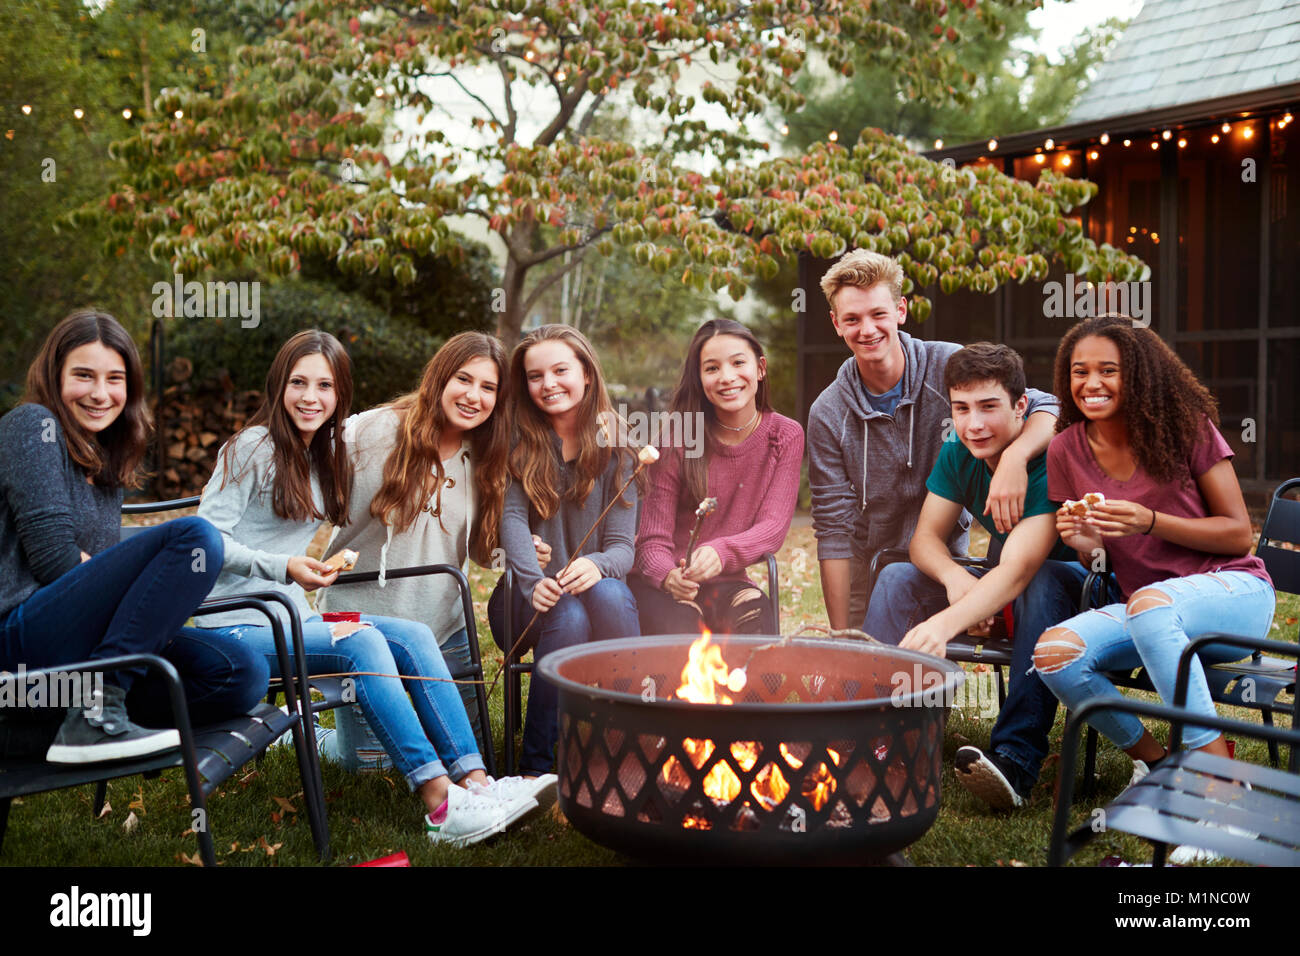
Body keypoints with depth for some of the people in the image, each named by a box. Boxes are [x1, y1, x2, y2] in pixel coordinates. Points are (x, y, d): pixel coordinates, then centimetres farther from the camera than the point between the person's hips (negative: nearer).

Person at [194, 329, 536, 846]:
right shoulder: (254, 447, -9)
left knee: (414, 635, -14)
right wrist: (283, 567, -24)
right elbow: (206, 541, -14)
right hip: (237, 626, -7)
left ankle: (473, 780, -22)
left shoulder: (328, 452, 14)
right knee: (361, 642, -30)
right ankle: (440, 805, -33)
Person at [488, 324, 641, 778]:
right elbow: (512, 518, -10)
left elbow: (623, 546, -4)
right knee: (568, 615, -34)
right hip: (530, 598, -1)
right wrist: (534, 582, -30)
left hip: (593, 586, 1)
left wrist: (597, 566, -29)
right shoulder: (521, 443, 5)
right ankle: (534, 768, -24)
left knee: (608, 594, -34)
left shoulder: (614, 449, 4)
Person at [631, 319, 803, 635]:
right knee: (682, 629, -33)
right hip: (662, 584, -2)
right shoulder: (677, 434, -9)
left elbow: (773, 526, -9)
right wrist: (669, 576, -33)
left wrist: (720, 553, -31)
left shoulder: (786, 436, 0)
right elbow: (653, 538, -8)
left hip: (726, 583, 2)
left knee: (755, 615, -30)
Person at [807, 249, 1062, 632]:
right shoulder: (828, 416, -8)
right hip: (869, 570, 1)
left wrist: (1015, 456, -38)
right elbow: (833, 529, -9)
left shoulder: (947, 367, -11)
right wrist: (840, 636, -13)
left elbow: (1044, 407, -14)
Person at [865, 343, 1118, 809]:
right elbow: (925, 538, -8)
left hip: (1073, 583, -6)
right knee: (897, 578, -12)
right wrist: (954, 576, -33)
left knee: (1042, 583, -39)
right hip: (995, 593, 6)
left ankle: (1015, 762, -45)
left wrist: (943, 625, -54)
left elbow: (1017, 572, -38)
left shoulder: (1050, 464, -27)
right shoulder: (957, 456, -5)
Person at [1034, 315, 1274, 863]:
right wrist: (1086, 545, -14)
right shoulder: (1067, 452, 3)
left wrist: (1150, 521, -22)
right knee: (1055, 652, -24)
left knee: (1148, 603, -38)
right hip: (1147, 610, 4)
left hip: (1235, 592, -4)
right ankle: (1156, 764, -1)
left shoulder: (1185, 426, -7)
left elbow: (1239, 534, -7)